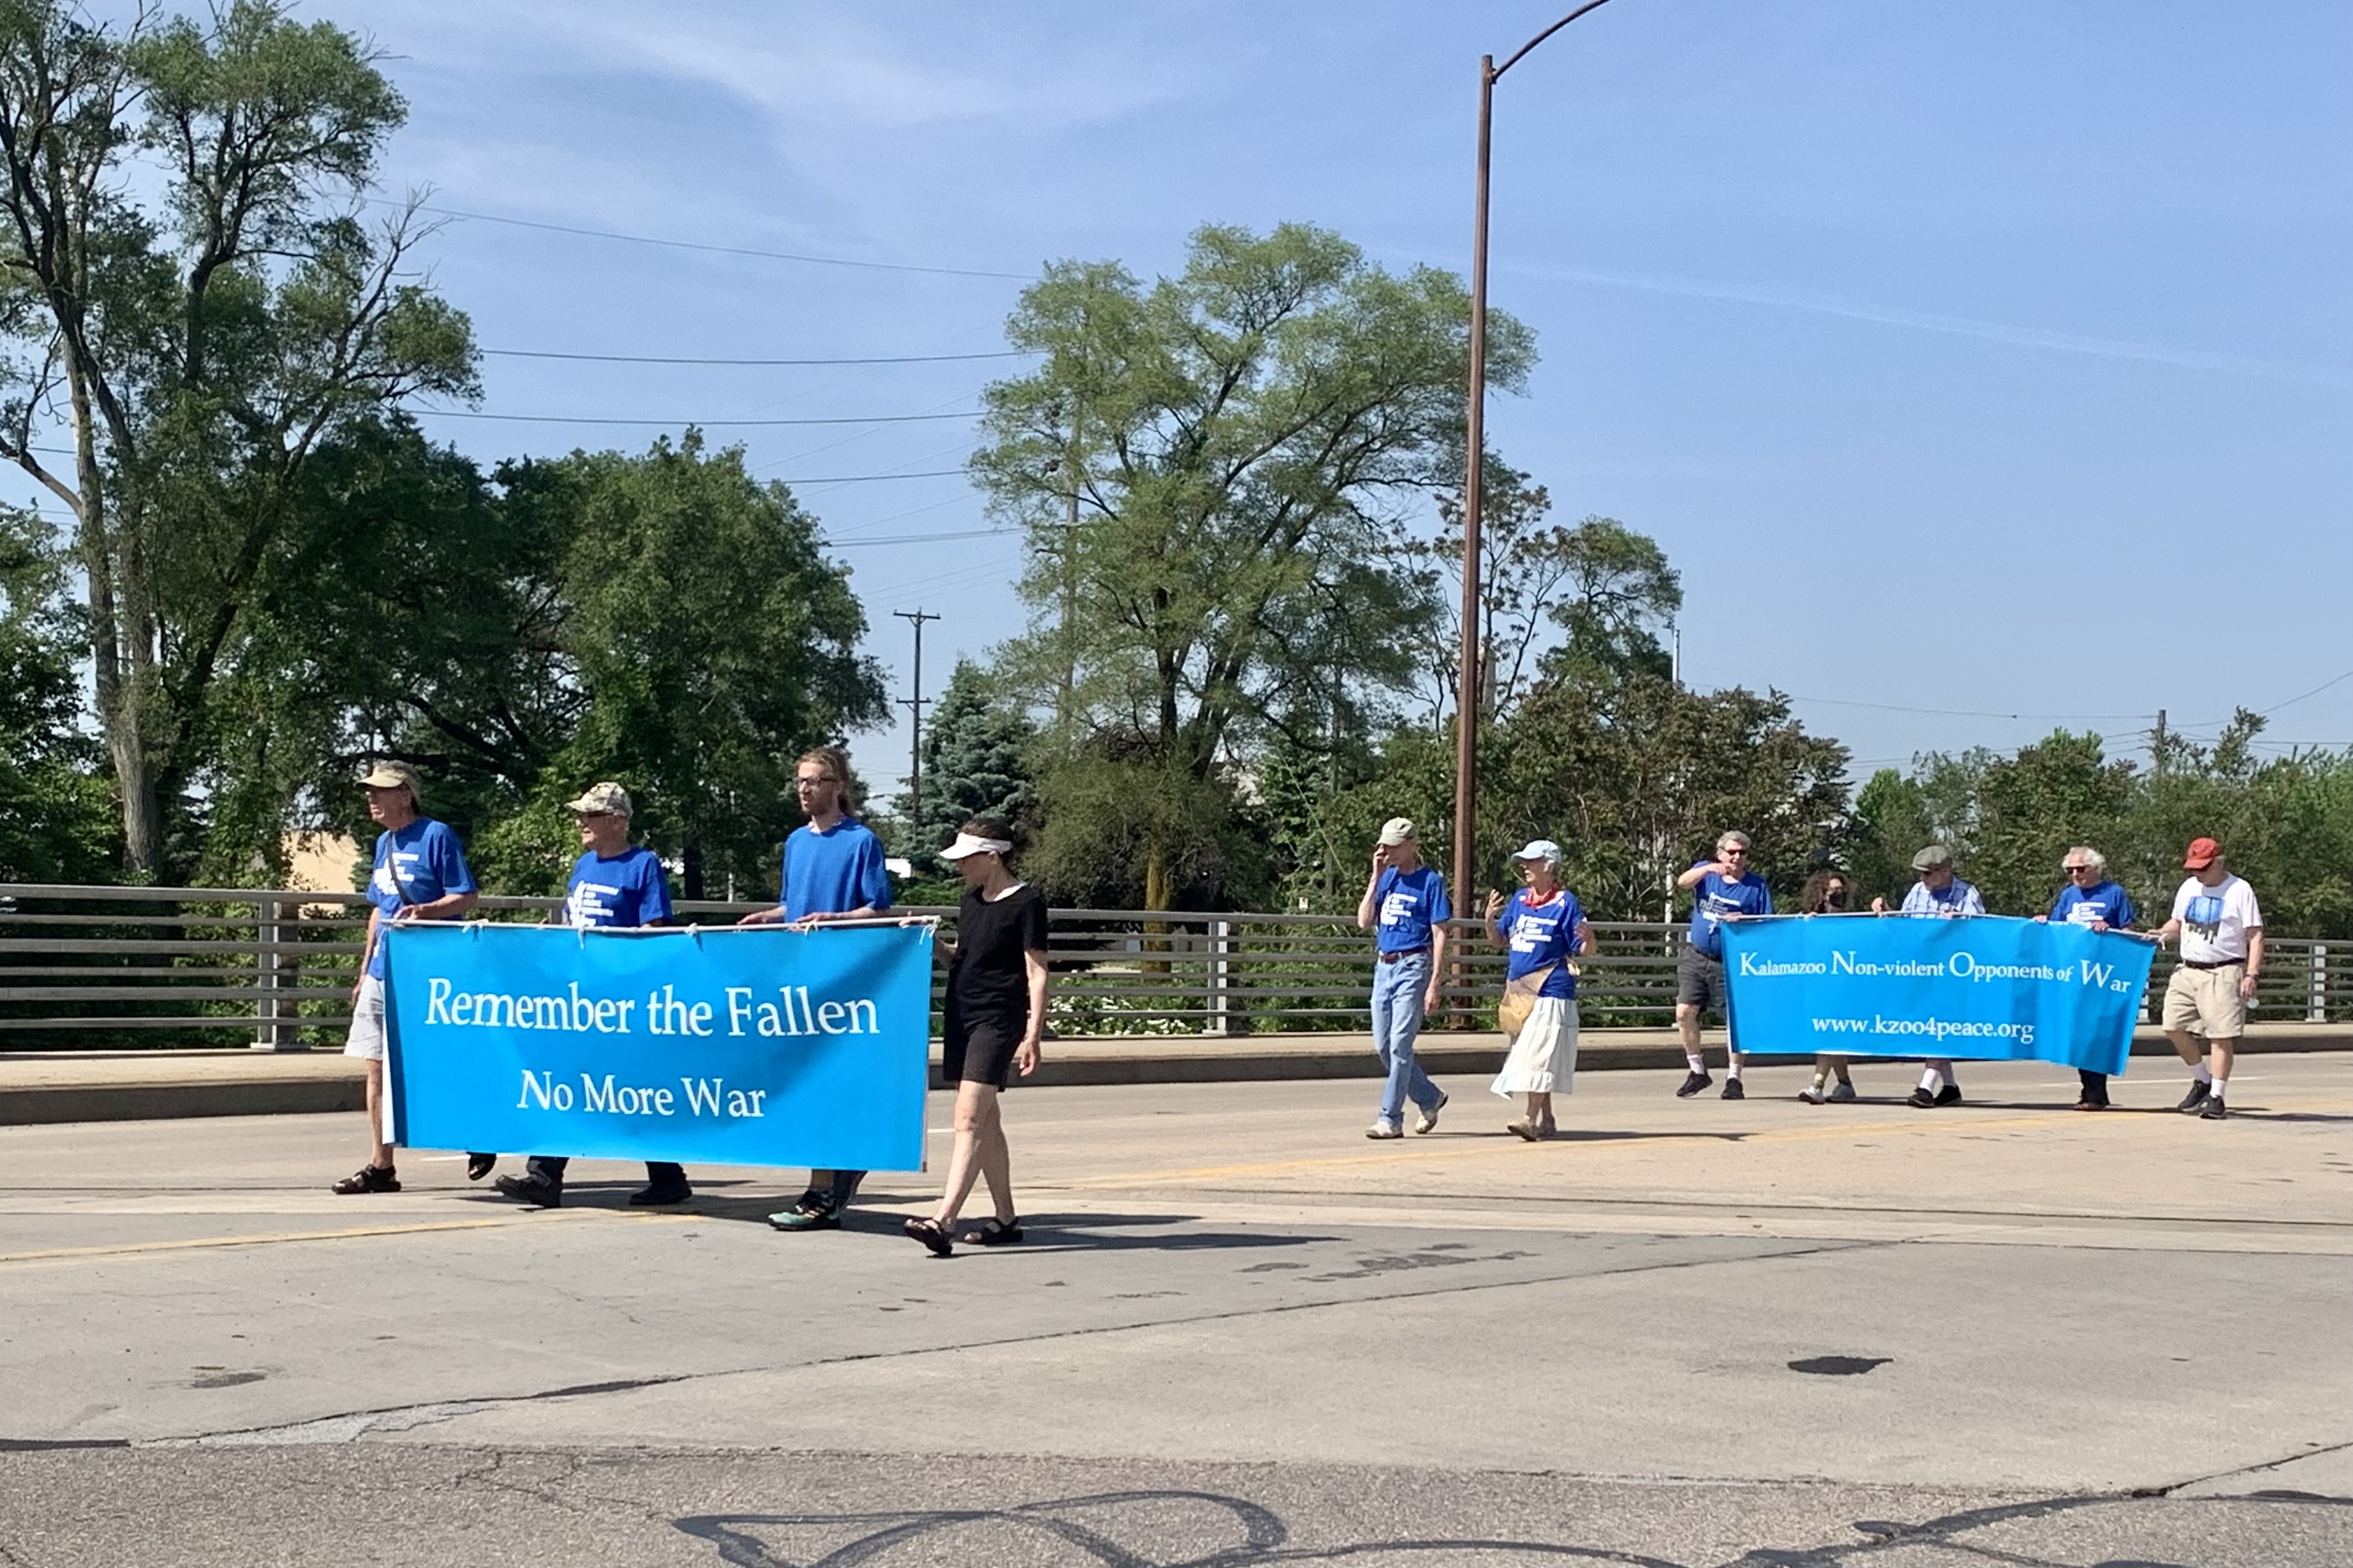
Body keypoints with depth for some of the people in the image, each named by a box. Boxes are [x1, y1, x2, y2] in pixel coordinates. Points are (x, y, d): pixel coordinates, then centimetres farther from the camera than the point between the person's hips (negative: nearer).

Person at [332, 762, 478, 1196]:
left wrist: (425, 910, -27)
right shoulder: (384, 843, 16)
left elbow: (467, 897, -10)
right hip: (382, 973, 8)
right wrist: (365, 970, 21)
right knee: (377, 1069, 7)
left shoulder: (436, 836, -8)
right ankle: (380, 1167, 12)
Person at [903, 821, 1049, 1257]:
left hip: (998, 1020, -8)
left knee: (970, 1119, -16)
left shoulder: (1026, 903, -8)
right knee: (986, 1123, 13)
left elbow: (1037, 973, -10)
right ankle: (1006, 1218, 22)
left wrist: (1033, 1035, -16)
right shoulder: (971, 901, 15)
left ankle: (943, 1221, -23)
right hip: (962, 1016, 8)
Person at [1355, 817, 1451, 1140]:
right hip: (1383, 966, 7)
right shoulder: (1387, 878, 12)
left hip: (1412, 967, -7)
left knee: (1399, 1045, -9)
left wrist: (1434, 984, -15)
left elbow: (1439, 935, -8)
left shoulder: (1431, 881, -5)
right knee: (1383, 1046, 9)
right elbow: (1364, 922, 4)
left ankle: (1390, 1119, -6)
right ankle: (1429, 1099, 26)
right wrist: (1376, 877, 0)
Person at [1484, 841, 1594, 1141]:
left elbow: (1586, 950, -5)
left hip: (1551, 992, -7)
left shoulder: (1565, 902, -6)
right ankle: (1546, 1119, 19)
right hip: (1518, 990, 7)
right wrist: (1490, 918, -1)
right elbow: (1499, 939, 18)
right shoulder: (1519, 900, 12)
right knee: (1528, 1057, 11)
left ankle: (1532, 1119, -15)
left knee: (1539, 1057, -13)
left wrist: (1588, 936, -27)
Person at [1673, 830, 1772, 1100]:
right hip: (1696, 958, 2)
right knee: (1685, 1012, -5)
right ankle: (1698, 1071, 11)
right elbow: (1683, 882, -17)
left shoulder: (1757, 885, 2)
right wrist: (1707, 869, -34)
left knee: (1736, 1020, -4)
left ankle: (1733, 1079, 8)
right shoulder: (1705, 872, 5)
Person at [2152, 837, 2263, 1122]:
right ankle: (2203, 1079, 22)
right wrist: (2162, 934, 2)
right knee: (2174, 1027, 2)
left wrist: (2251, 975, -16)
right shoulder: (2188, 888, 13)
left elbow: (2255, 936, -6)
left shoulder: (2240, 891, -5)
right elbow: (2177, 923, 25)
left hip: (2224, 974, -6)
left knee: (2221, 1035, -6)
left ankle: (2216, 1097, 1)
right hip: (2188, 970, 6)